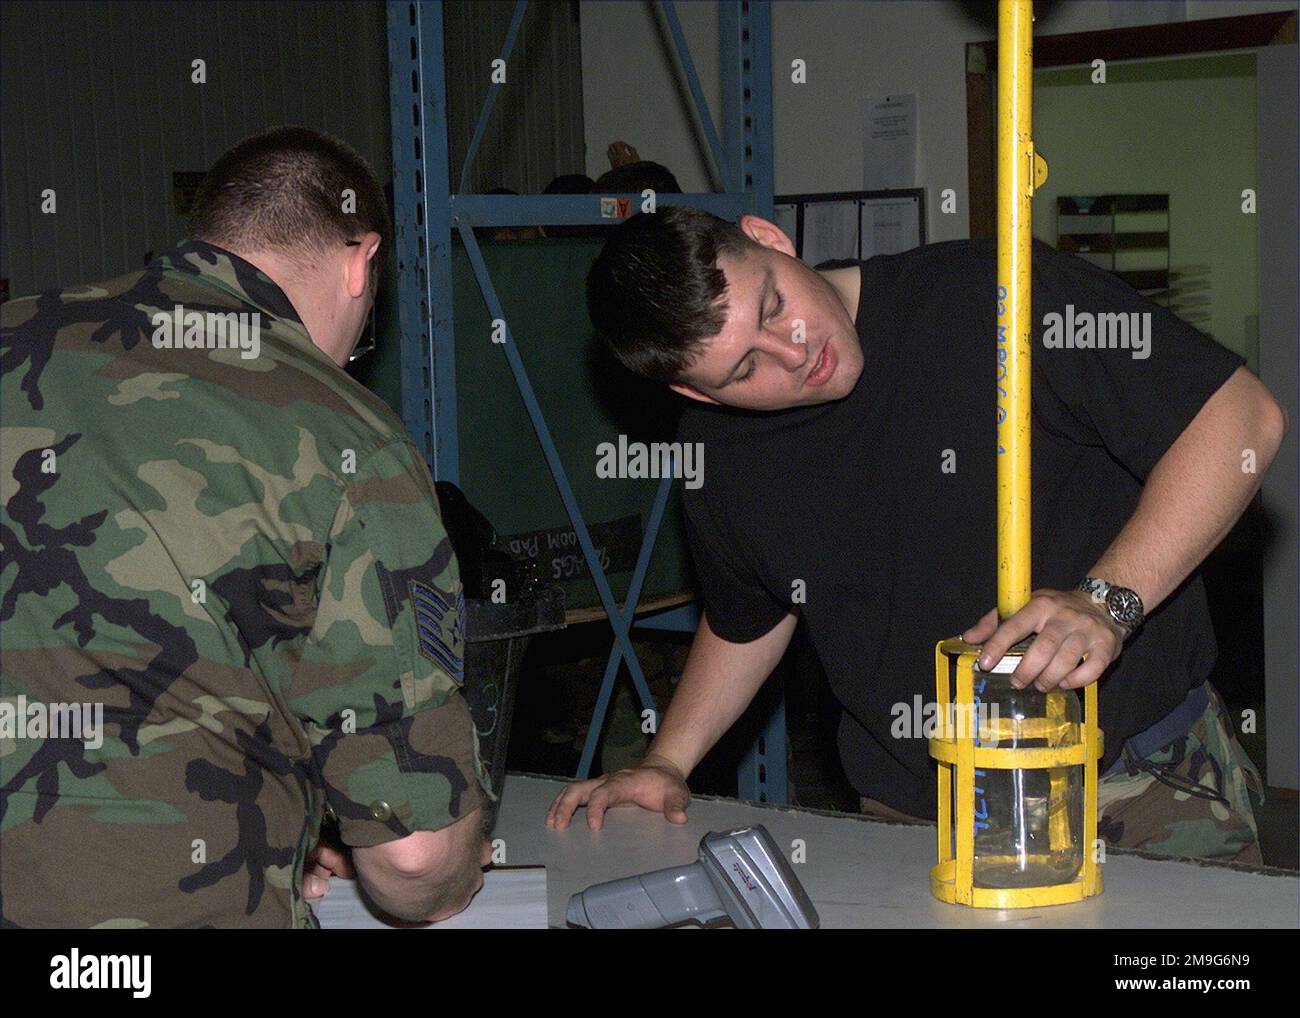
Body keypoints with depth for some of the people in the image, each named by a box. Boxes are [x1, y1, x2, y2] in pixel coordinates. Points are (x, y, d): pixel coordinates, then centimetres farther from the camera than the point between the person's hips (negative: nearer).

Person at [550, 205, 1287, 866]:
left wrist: (1107, 601, -26)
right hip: (913, 824, 4)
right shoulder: (719, 453, 2)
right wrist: (667, 764, 13)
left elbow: (1242, 416, -16)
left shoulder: (995, 297, -15)